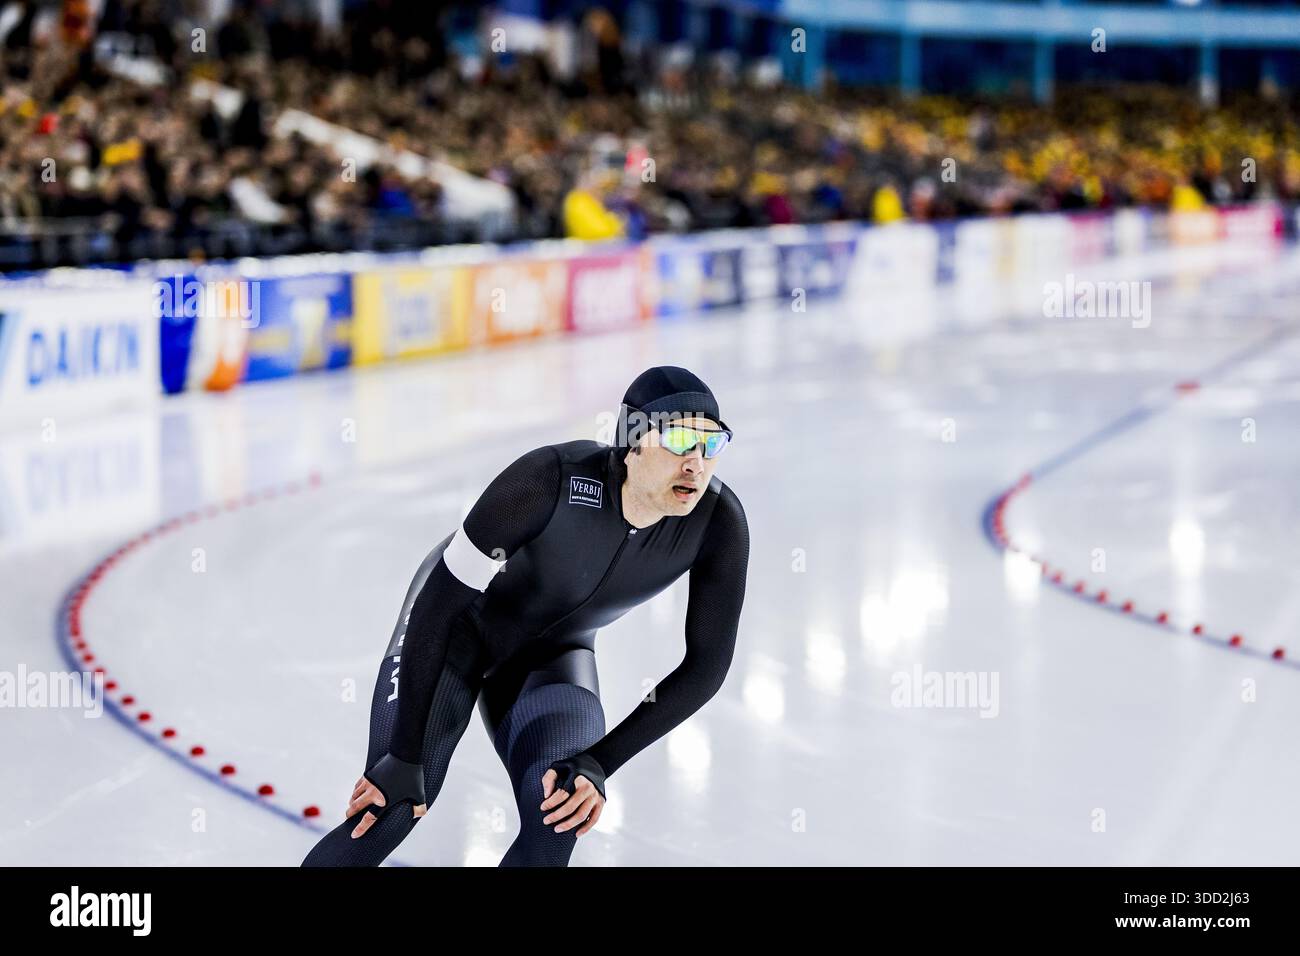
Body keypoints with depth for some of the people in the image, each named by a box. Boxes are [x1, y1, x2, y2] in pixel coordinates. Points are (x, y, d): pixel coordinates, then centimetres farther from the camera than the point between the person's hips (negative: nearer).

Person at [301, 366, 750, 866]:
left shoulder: (720, 521, -26)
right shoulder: (550, 479, -36)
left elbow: (707, 664, -17)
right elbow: (436, 603, -29)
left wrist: (600, 763, -23)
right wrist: (405, 758, -28)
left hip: (550, 654, 3)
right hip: (456, 625, -3)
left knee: (557, 818, -23)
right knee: (389, 813, -18)